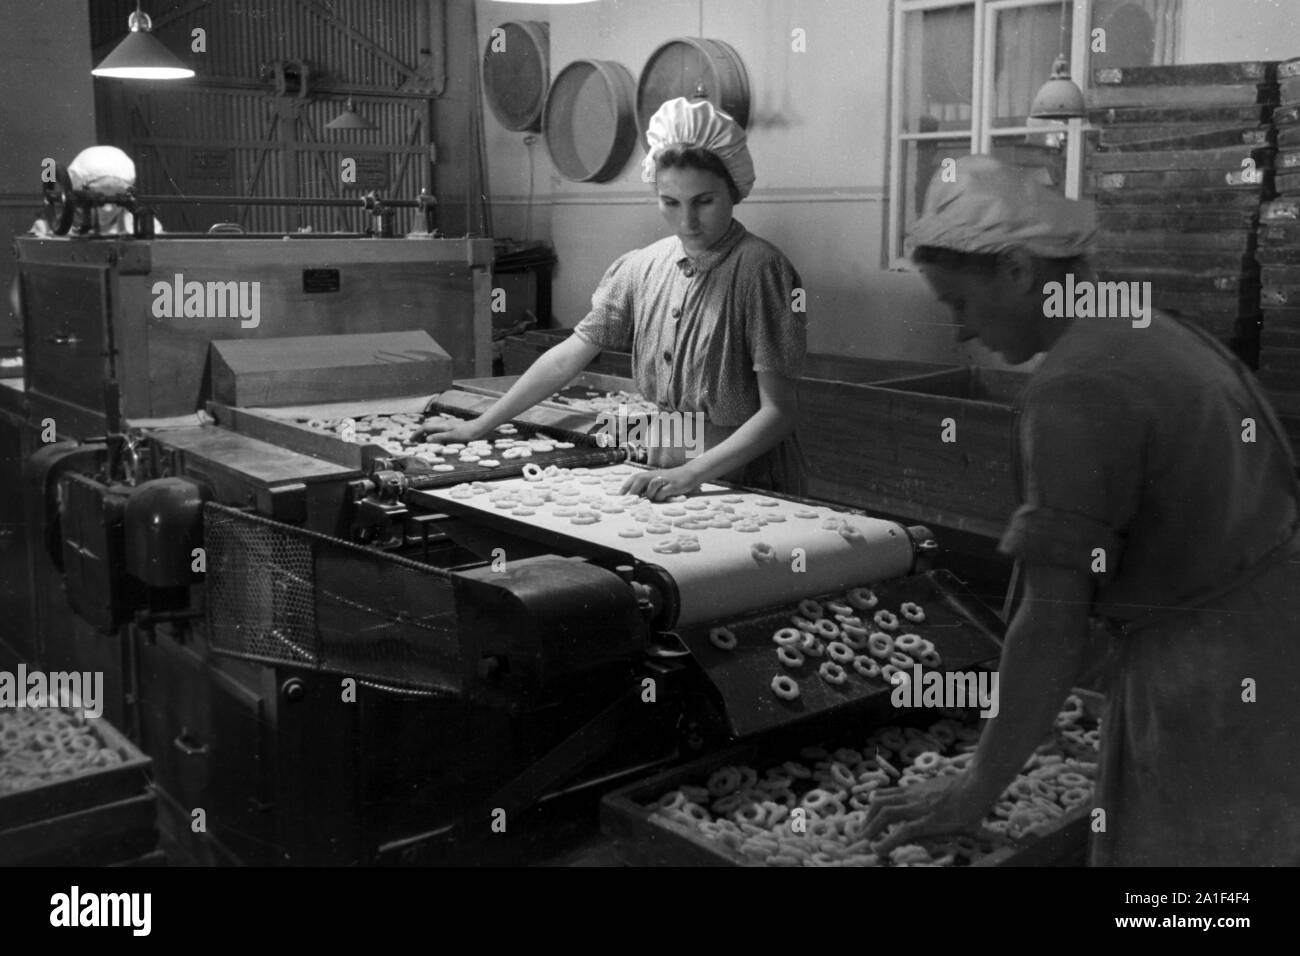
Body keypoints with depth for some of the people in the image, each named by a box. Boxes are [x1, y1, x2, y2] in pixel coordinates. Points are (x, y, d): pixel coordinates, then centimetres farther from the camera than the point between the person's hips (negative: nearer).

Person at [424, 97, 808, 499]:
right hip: (662, 480, 5)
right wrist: (480, 426, 8)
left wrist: (693, 472, -24)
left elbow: (778, 410, -14)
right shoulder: (641, 268, 4)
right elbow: (567, 358, 9)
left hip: (746, 485, -4)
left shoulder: (758, 267, -12)